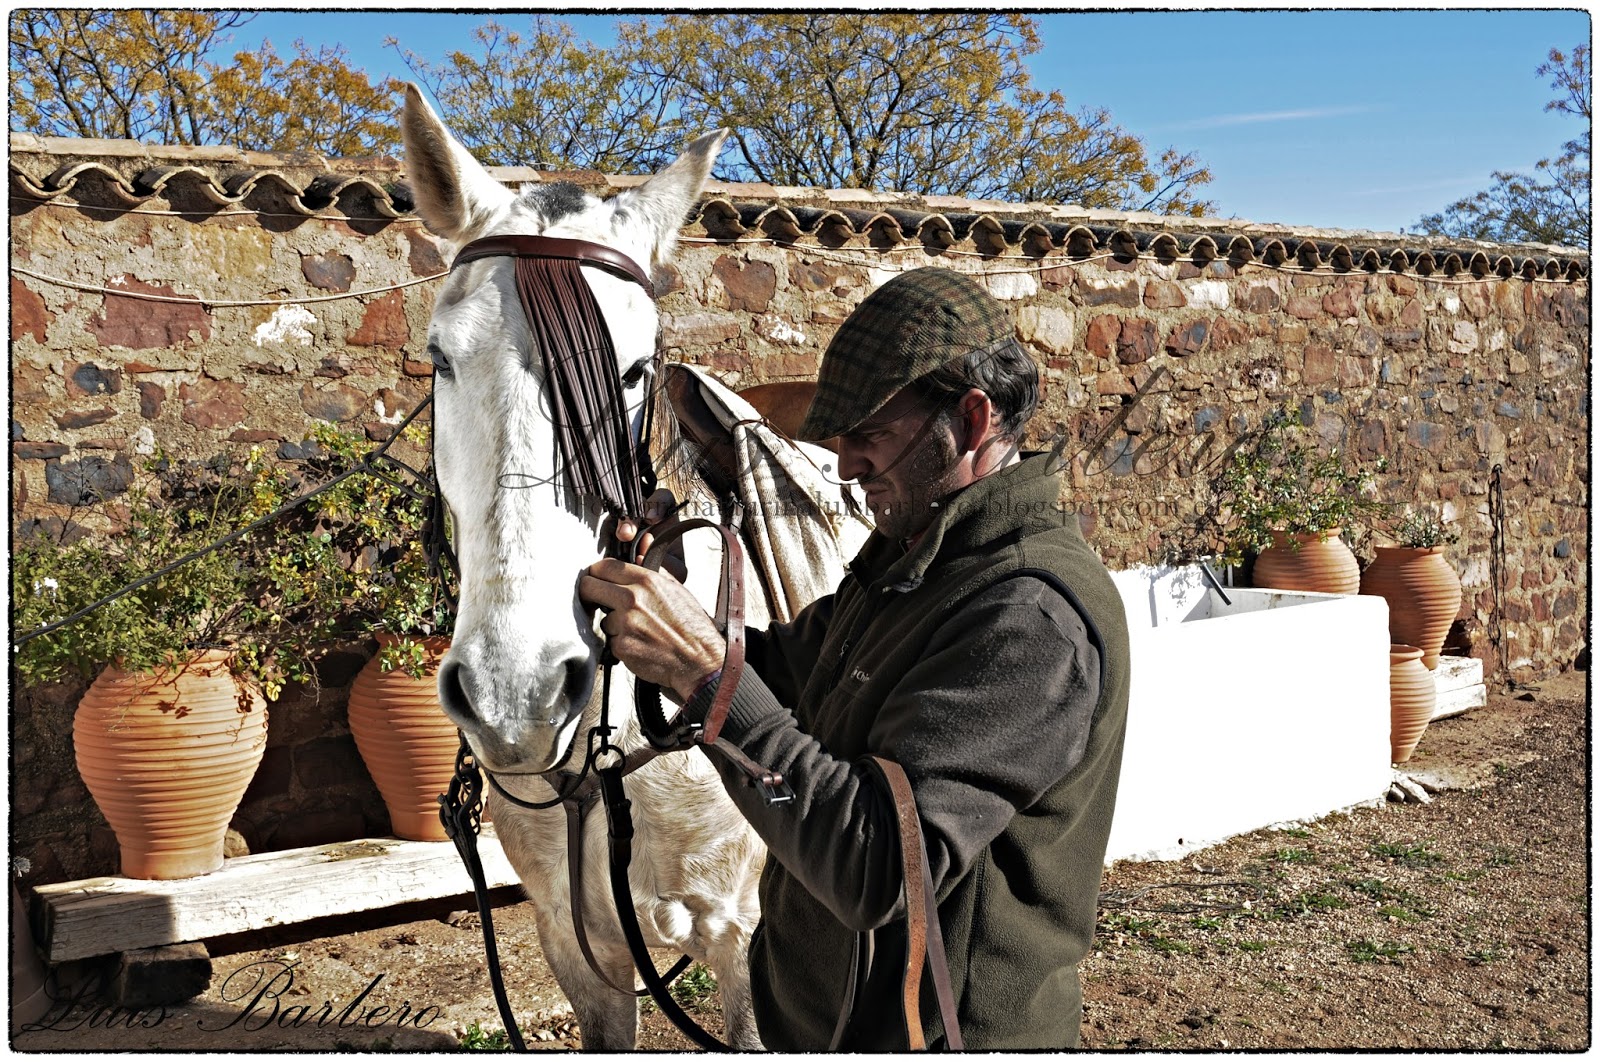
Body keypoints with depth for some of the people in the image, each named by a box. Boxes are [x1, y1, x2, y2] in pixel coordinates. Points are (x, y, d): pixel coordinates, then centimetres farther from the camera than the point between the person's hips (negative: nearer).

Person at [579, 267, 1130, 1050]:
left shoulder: (1034, 618, -28)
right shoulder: (907, 557, 4)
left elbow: (878, 870, -35)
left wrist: (704, 671, -35)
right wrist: (671, 631, -6)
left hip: (926, 1035, -9)